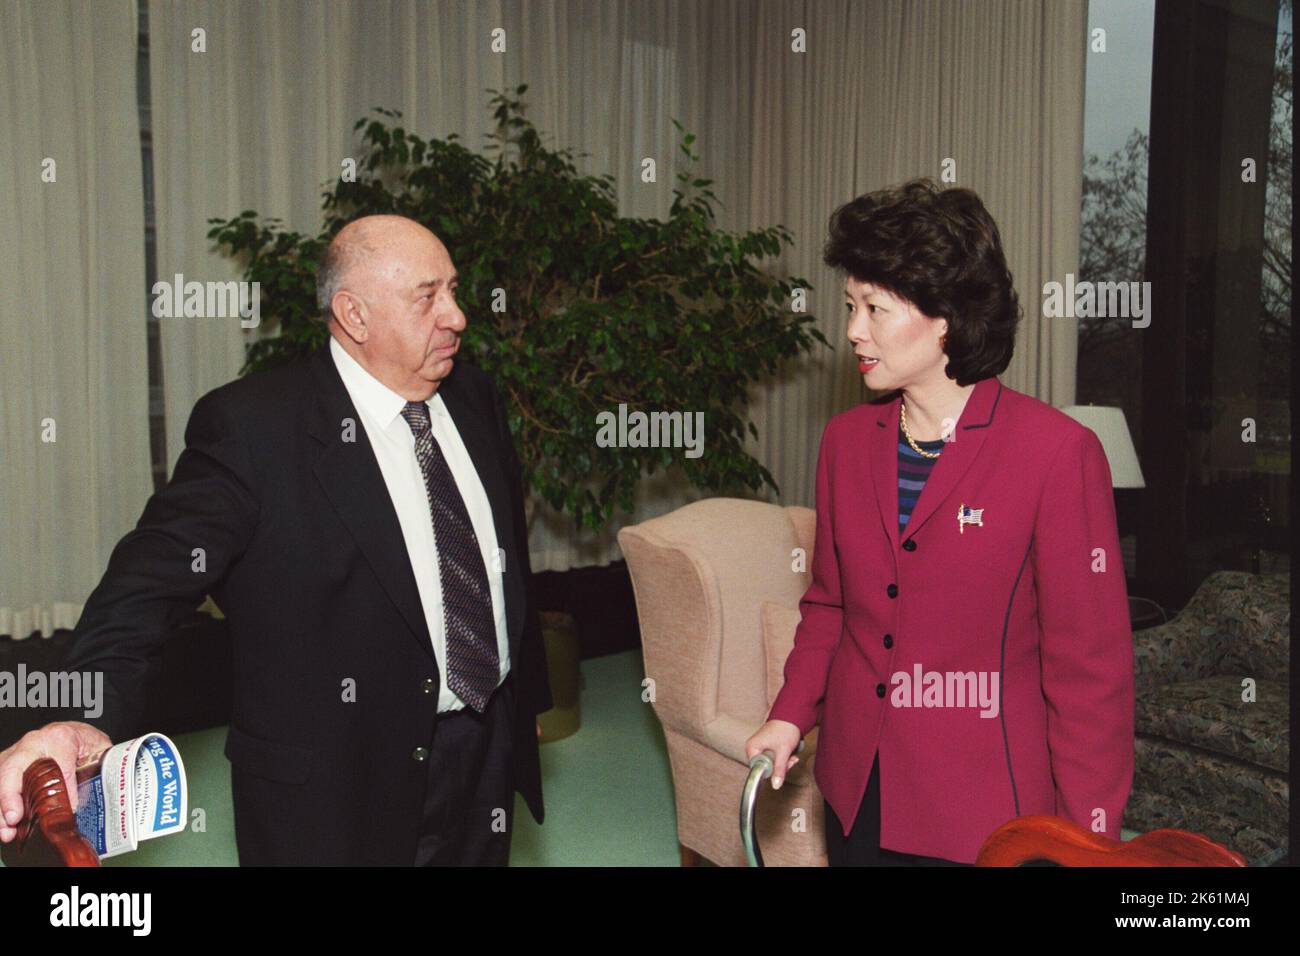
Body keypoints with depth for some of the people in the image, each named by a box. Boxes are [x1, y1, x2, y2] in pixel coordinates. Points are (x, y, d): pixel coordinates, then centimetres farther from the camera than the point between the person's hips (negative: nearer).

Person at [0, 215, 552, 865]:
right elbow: (158, 571, -25)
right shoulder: (250, 425, -16)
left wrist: (530, 692, 18)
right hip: (335, 787, -5)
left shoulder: (474, 398, 2)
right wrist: (94, 717, -41)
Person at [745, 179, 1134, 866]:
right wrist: (791, 715, 0)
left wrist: (1088, 841, -10)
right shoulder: (846, 440, 2)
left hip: (983, 812, -4)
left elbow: (1091, 666, -12)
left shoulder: (1058, 452, -14)